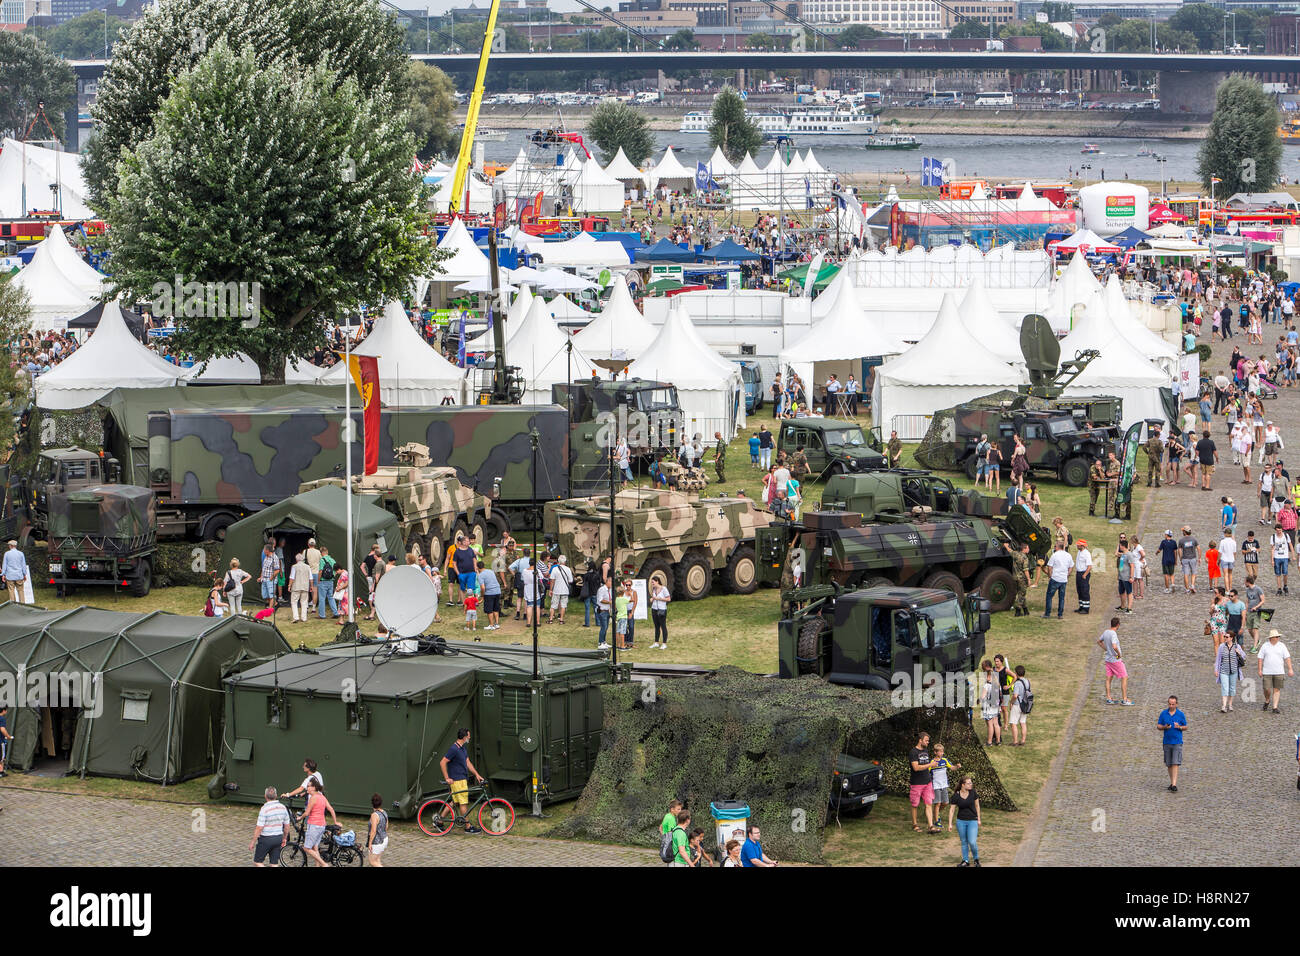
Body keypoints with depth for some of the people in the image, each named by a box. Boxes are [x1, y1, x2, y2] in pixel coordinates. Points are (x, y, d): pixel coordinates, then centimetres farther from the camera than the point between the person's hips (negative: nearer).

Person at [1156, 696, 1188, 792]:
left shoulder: (1181, 714, 0)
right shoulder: (1163, 714, 5)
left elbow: (1186, 727, 8)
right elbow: (1158, 726, 8)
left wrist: (1179, 727, -14)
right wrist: (1165, 727, -13)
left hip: (1177, 742, -3)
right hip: (1167, 742, 3)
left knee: (1175, 763, -11)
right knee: (1169, 764, 8)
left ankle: (1174, 785, -16)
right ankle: (1172, 782, 23)